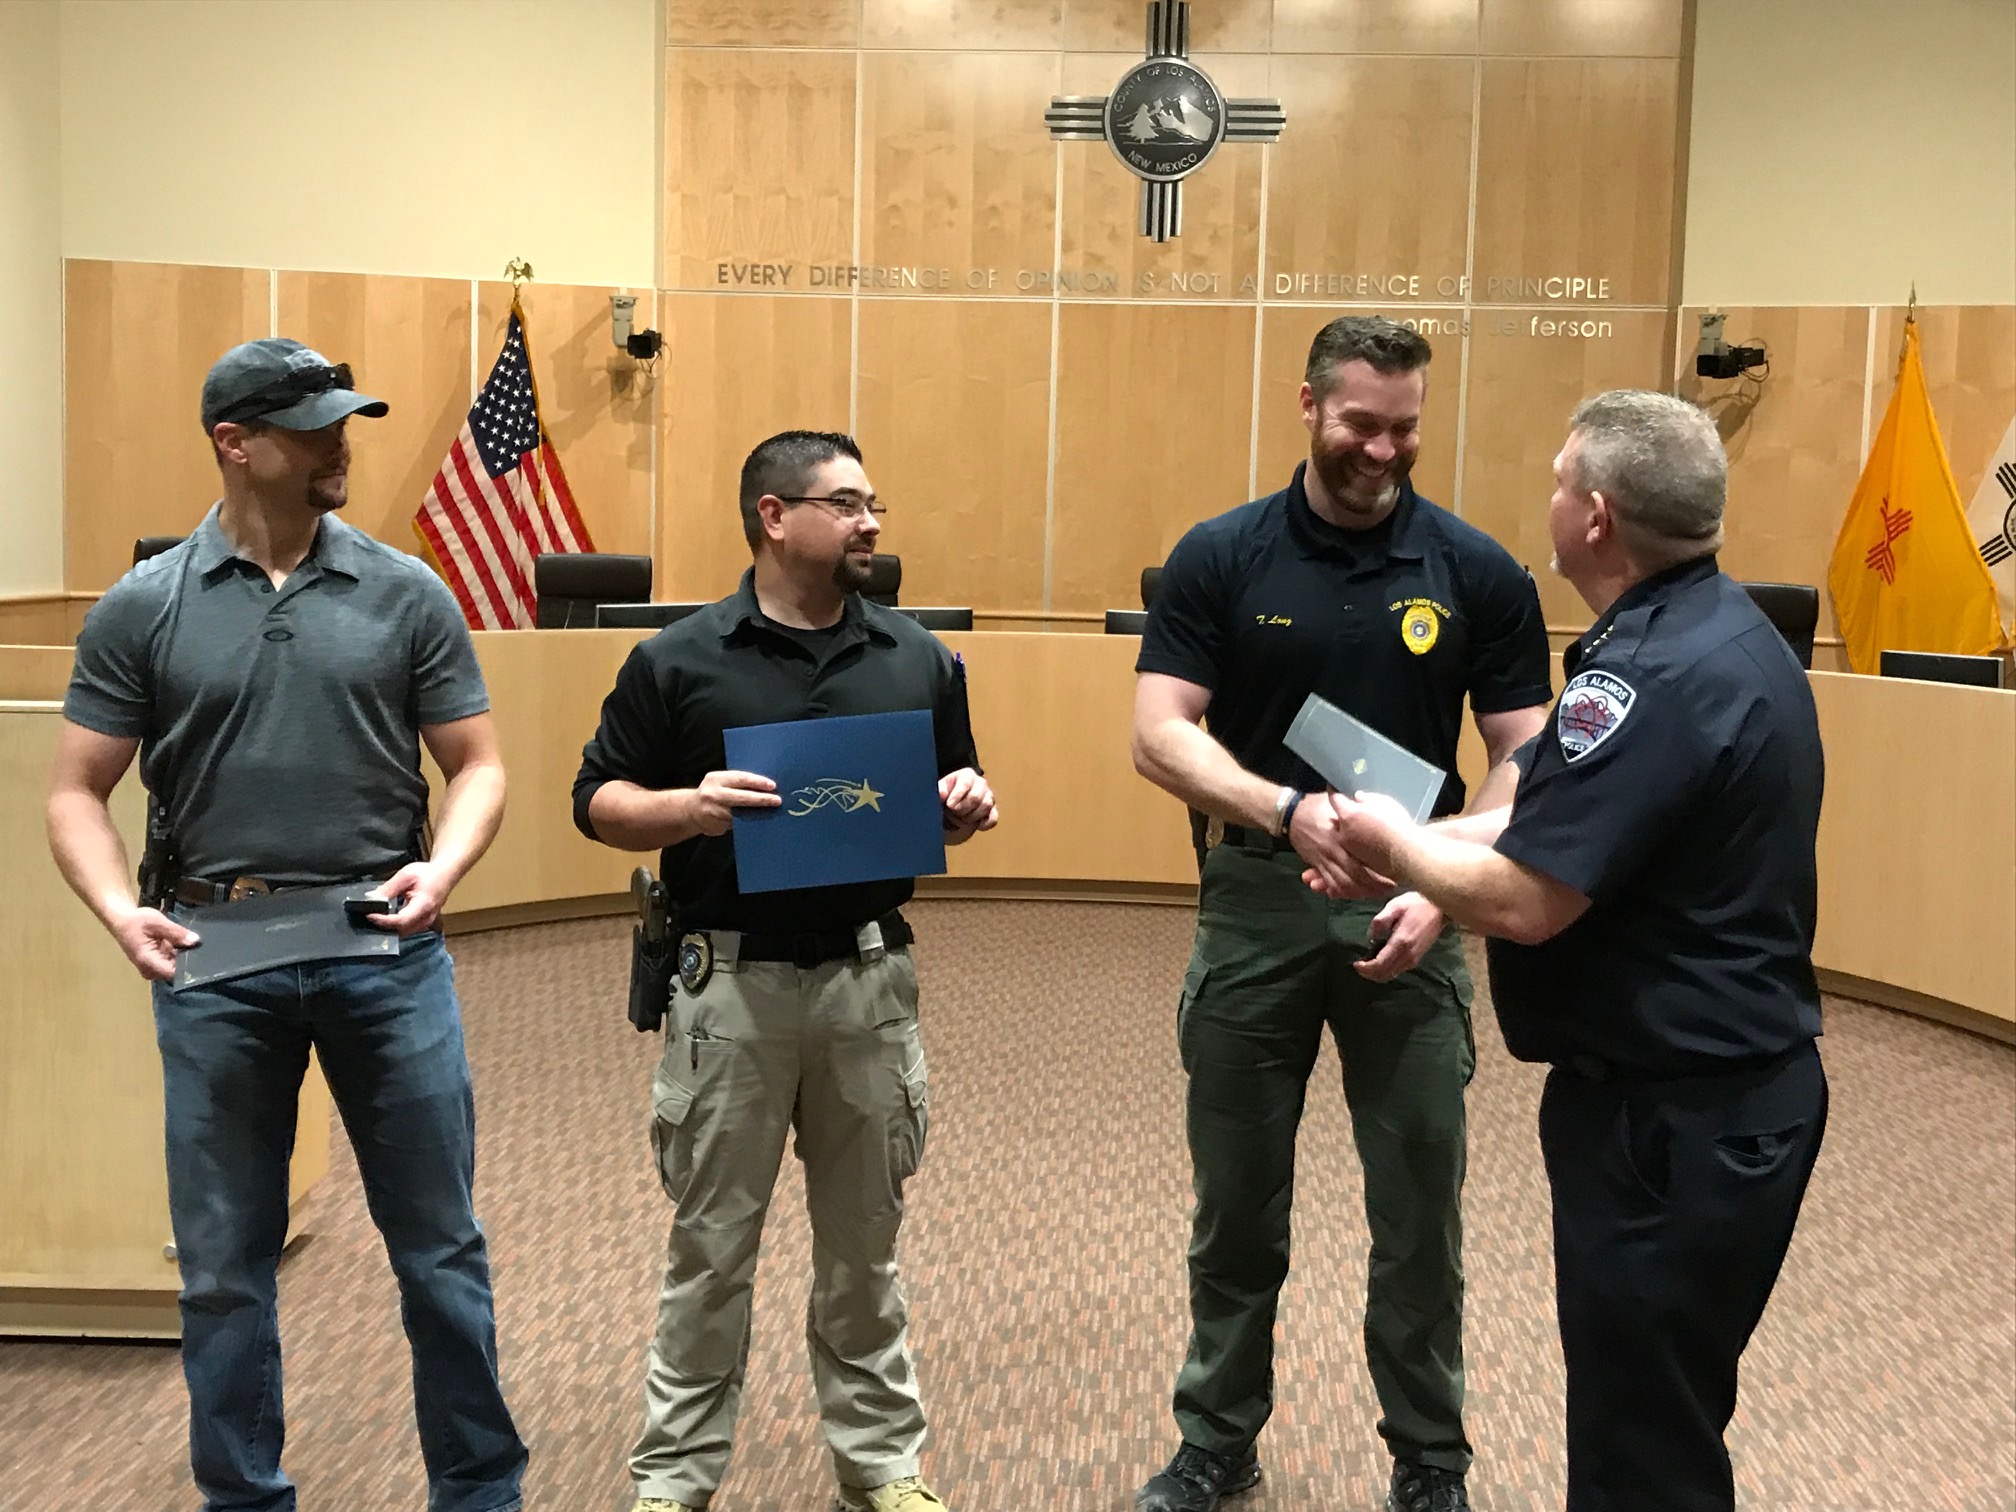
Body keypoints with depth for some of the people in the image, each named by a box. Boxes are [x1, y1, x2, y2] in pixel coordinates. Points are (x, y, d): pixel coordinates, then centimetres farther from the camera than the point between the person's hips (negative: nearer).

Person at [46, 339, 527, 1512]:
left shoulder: (406, 595, 2)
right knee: (225, 1266, 10)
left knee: (441, 1245, 8)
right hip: (215, 959, 0)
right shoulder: (144, 609, 3)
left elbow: (479, 766, 4)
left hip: (386, 949, 0)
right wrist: (119, 908, -13)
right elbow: (79, 791, 5)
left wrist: (442, 867, -15)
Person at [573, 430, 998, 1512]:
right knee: (711, 1245, 8)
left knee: (863, 1240, 14)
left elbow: (952, 792, 16)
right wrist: (689, 807, -18)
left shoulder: (919, 659, 7)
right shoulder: (678, 660, -2)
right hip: (730, 984, -2)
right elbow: (598, 801, 1)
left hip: (870, 978, 3)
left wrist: (967, 807, -7)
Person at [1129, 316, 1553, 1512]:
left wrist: (1445, 891, -18)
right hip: (1257, 906, 0)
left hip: (1407, 914, 0)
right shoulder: (1219, 558, -4)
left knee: (1421, 1207, 8)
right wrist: (1287, 810, -28)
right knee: (1237, 1199, 13)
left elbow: (1526, 762, -3)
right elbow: (1161, 736, -11)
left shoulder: (1479, 572, -3)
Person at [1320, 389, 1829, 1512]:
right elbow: (1575, 824, 12)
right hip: (1730, 1083, 10)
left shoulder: (1654, 677, -26)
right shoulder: (1716, 628, 8)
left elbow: (1525, 901, -27)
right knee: (1662, 1412, 24)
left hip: (1674, 1119, -10)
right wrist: (1411, 852, 8)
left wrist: (1396, 845, -9)